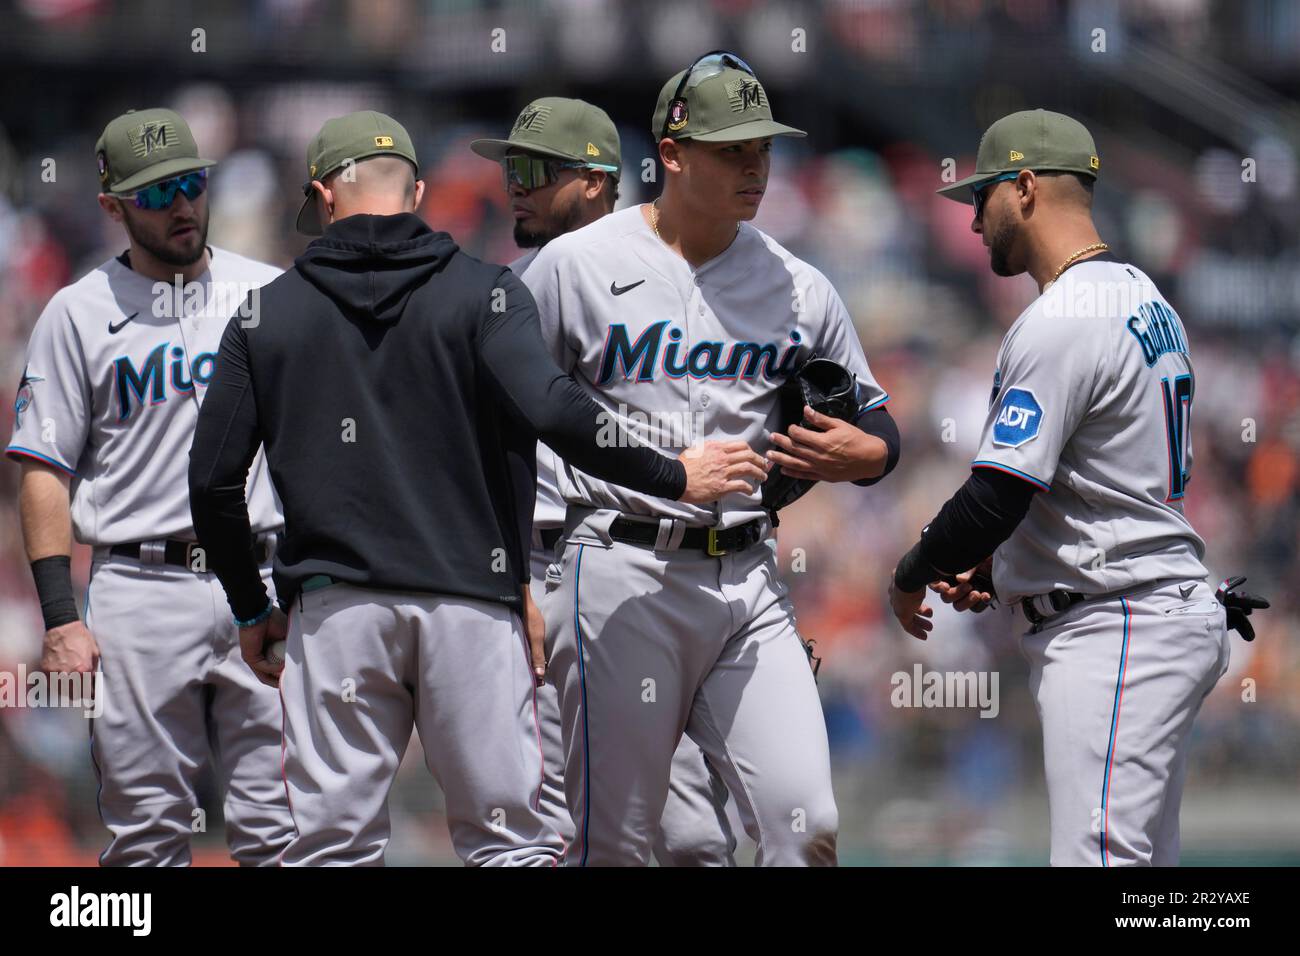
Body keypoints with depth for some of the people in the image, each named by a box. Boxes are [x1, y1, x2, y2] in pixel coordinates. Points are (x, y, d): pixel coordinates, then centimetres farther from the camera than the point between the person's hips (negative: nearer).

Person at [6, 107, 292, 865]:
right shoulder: (79, 313, 7)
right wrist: (61, 619, -6)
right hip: (139, 595, -1)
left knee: (281, 830, -4)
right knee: (147, 834, 0)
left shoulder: (272, 295, 11)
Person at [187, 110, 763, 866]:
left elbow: (214, 480, 8)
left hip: (333, 606, 1)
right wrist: (675, 477, -5)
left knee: (332, 848, 4)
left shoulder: (267, 314, 8)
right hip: (471, 603, -1)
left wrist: (252, 611, 19)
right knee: (511, 842, 2)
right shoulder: (482, 292, 1)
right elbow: (549, 410, -15)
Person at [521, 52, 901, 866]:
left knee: (805, 822, -10)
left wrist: (856, 454, -7)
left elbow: (877, 427, 18)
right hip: (623, 576, -3)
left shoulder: (799, 288, 10)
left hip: (749, 580, 3)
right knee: (613, 838, -1)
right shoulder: (577, 266, 0)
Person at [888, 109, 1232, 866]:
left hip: (1117, 632, -11)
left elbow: (993, 500, -19)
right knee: (1147, 859, 11)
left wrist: (911, 579, -1)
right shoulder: (1147, 301, 17)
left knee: (1100, 856, -17)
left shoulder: (1060, 324, -16)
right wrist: (999, 567, 17)